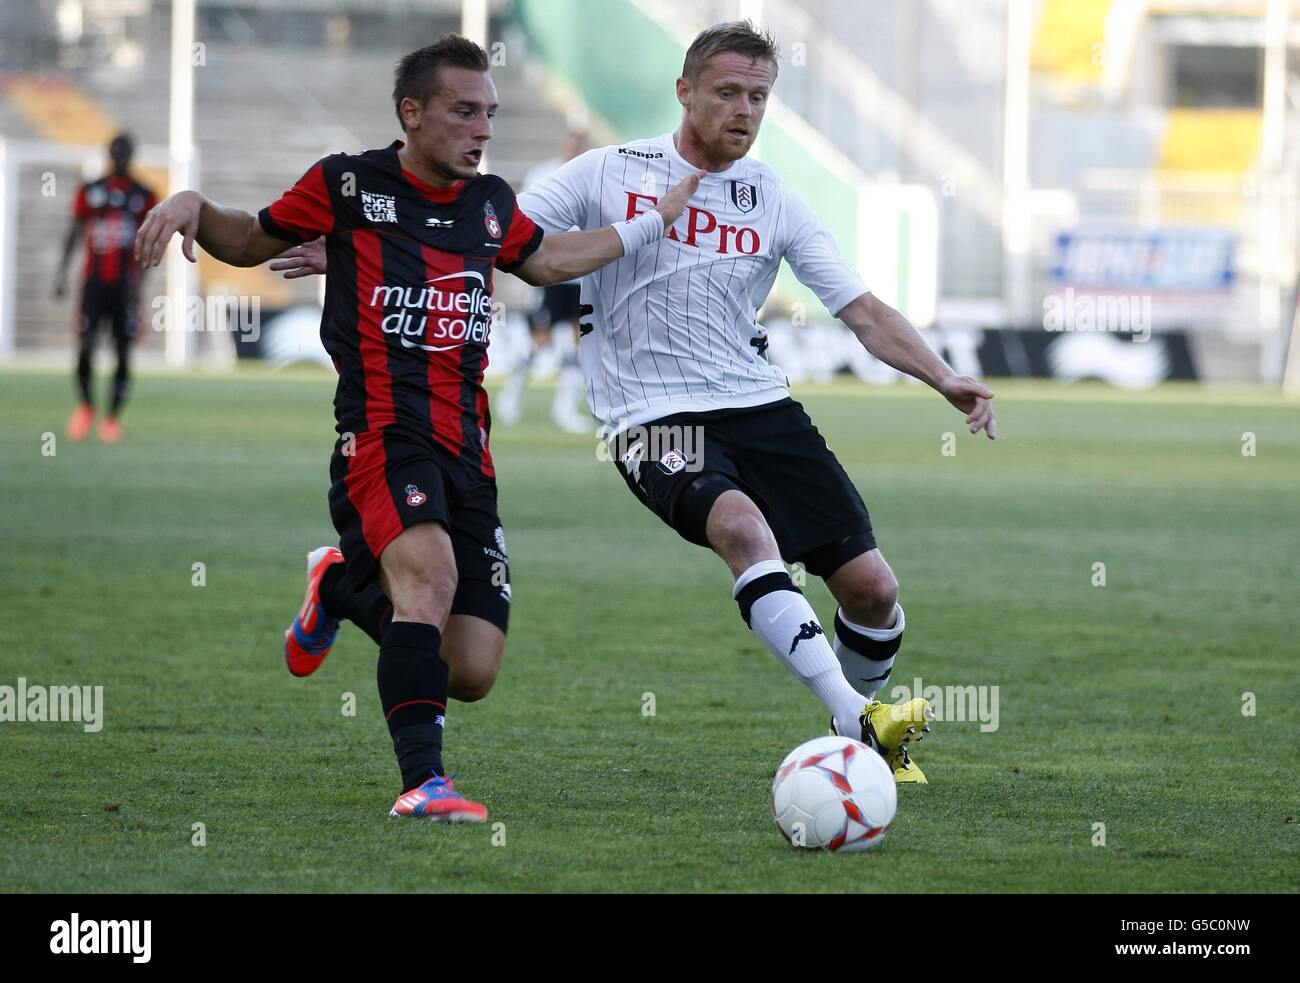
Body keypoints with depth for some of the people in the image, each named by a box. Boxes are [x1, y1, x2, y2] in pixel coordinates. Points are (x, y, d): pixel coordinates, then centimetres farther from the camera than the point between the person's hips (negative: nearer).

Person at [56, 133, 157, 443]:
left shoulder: (144, 196, 7)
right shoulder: (90, 191, 8)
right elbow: (74, 232, 9)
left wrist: (137, 281, -8)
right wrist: (62, 271, -1)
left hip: (125, 285, 0)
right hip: (94, 279, 0)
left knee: (123, 352, 0)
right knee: (85, 345, -10)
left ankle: (113, 418, 9)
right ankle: (87, 406, 13)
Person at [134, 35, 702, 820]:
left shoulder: (491, 203, 16)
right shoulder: (348, 184, 3)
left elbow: (545, 261, 36)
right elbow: (253, 242, 15)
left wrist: (656, 222, 34)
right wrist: (191, 207, -5)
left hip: (466, 448, 6)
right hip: (382, 432, -6)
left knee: (472, 675, 0)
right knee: (430, 570, -35)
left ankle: (344, 584, 29)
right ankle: (423, 782, -37)